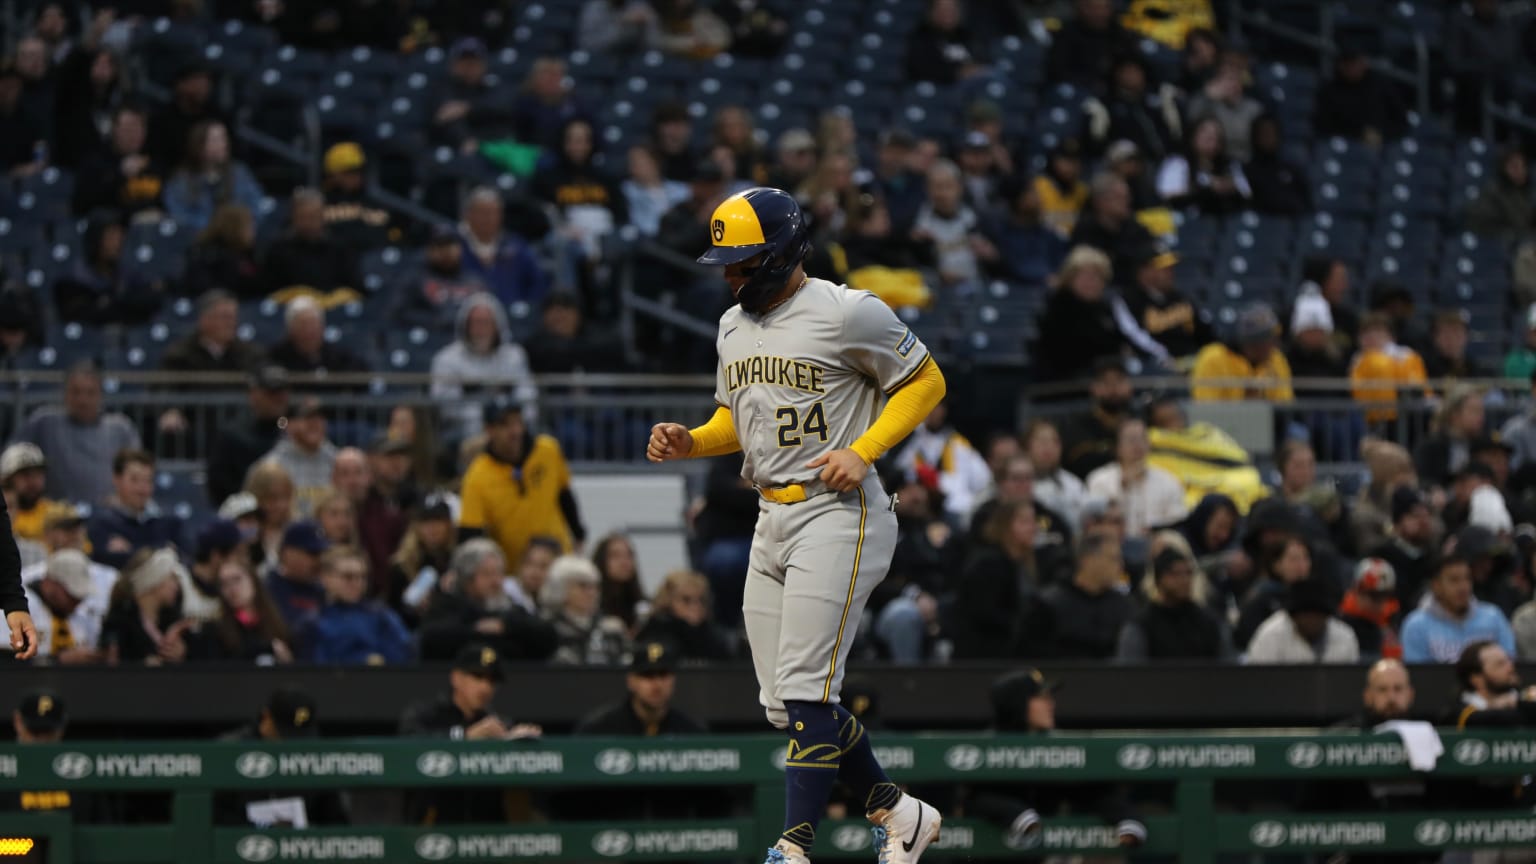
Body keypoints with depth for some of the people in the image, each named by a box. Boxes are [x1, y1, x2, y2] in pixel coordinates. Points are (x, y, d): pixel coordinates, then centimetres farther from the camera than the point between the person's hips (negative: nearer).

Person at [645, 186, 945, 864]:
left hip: (838, 515, -8)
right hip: (773, 521, 9)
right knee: (784, 702, 7)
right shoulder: (735, 326, 14)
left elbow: (926, 382, -4)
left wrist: (862, 452, -15)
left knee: (804, 688, -14)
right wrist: (690, 442, 4)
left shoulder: (848, 313, -10)